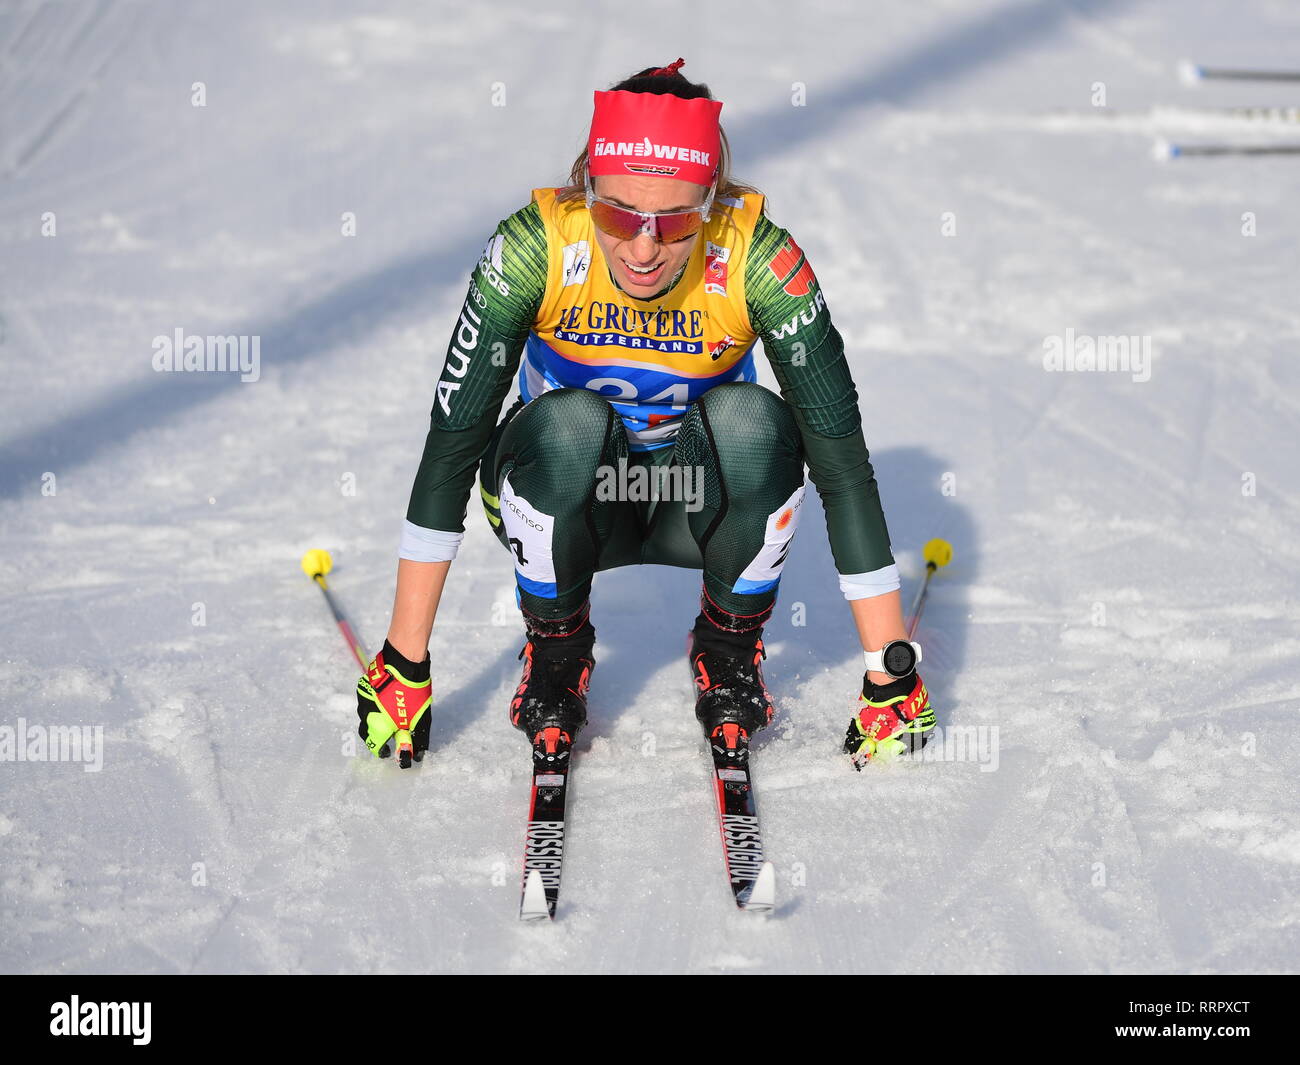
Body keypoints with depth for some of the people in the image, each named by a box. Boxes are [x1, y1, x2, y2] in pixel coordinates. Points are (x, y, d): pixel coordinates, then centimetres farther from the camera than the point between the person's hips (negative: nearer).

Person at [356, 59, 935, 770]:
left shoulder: (756, 255, -27)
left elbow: (842, 464, -25)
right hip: (567, 497, 0)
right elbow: (451, 445, -25)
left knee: (751, 419, -33)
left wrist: (891, 680, -26)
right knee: (570, 423, -34)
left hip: (699, 496, 0)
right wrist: (403, 666, -27)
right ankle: (554, 651, -7)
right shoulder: (536, 245, -27)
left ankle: (729, 650, -6)